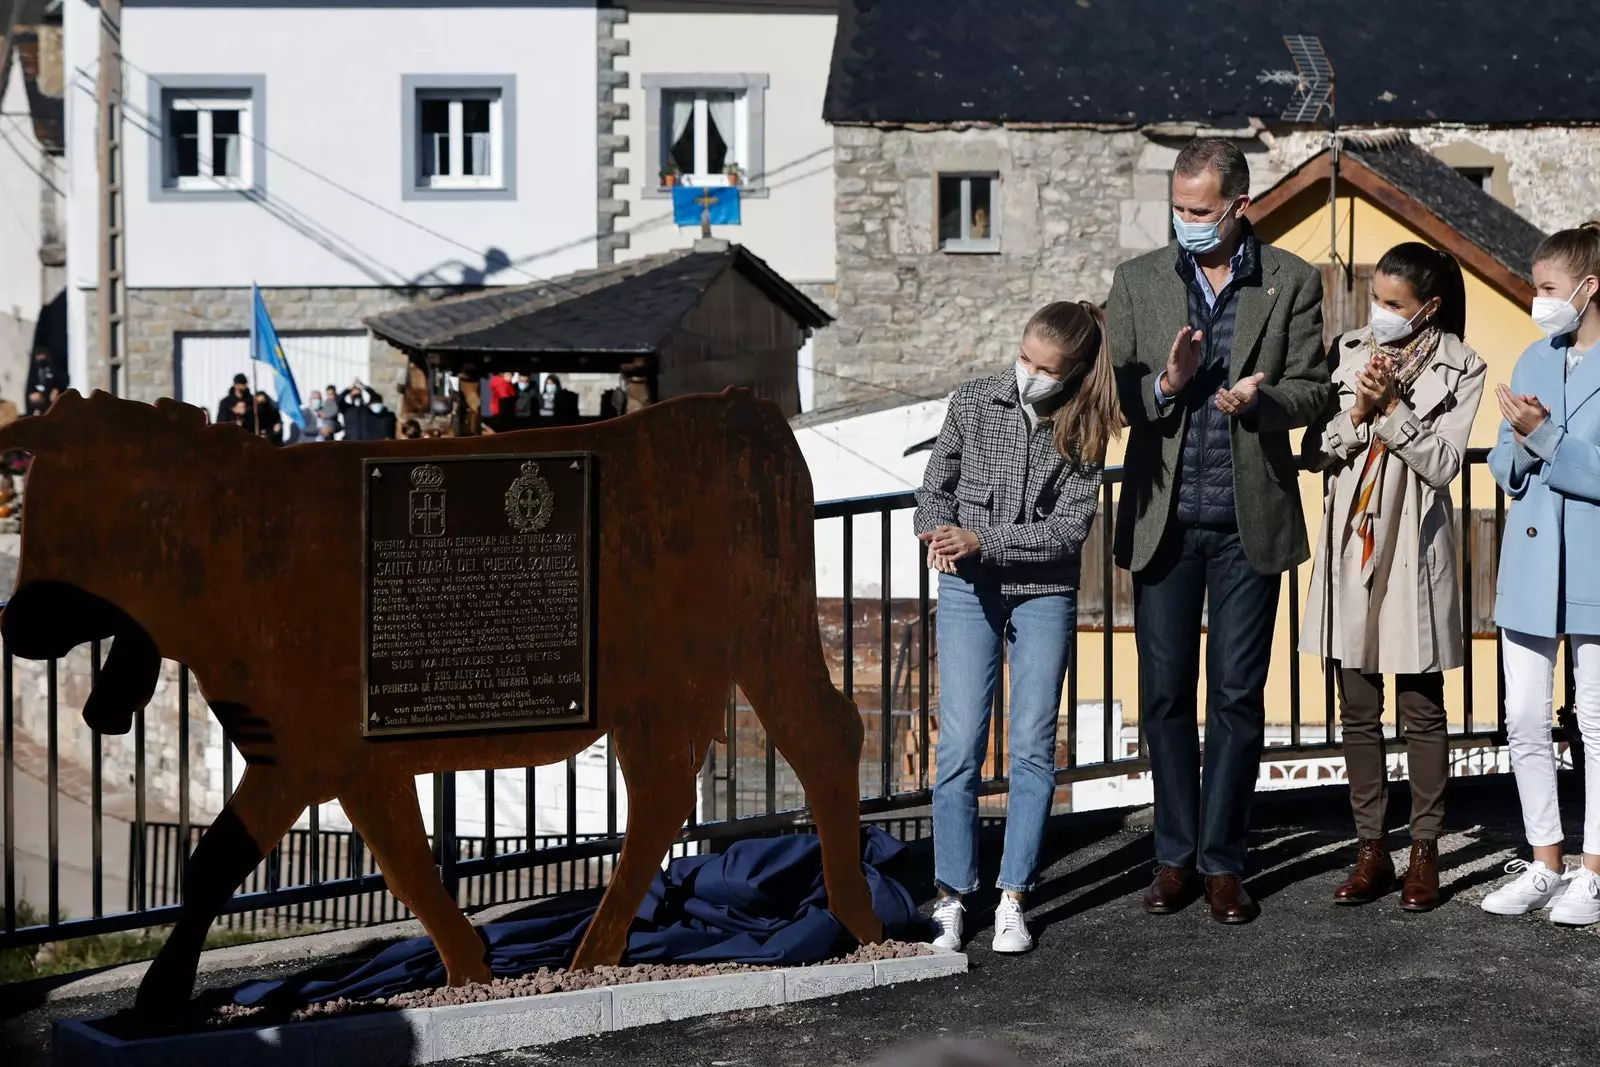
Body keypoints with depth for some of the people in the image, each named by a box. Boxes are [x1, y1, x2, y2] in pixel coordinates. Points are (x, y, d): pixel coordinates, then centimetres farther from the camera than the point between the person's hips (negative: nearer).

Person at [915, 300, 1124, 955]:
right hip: (968, 589, 0)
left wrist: (983, 541, -21)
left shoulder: (1083, 431, -5)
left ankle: (1012, 901, 8)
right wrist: (937, 531, -16)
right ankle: (951, 897, 4)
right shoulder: (972, 403, -2)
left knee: (1033, 746, 1)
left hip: (1044, 592, 0)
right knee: (960, 745, -4)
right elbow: (935, 484, 6)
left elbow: (1069, 528, -12)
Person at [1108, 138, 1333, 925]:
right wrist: (1164, 384, -16)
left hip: (1249, 519, -1)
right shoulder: (1137, 281, 6)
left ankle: (1222, 861, 13)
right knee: (1165, 693, 6)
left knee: (1237, 696, 4)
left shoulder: (1292, 282, 3)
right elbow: (1111, 394, 4)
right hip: (1164, 516, 1)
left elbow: (1311, 391, 2)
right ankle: (1174, 855, 17)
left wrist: (1260, 399, -19)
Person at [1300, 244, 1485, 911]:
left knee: (1421, 709, 4)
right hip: (1349, 551, 3)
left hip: (1413, 553, -3)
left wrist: (1393, 407, -16)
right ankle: (1370, 850, 16)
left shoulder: (1460, 371, -2)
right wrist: (1357, 414, -13)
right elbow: (1314, 453, 3)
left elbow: (1443, 464, -10)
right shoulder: (1348, 355, 5)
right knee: (1358, 711, 8)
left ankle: (1424, 851, 12)